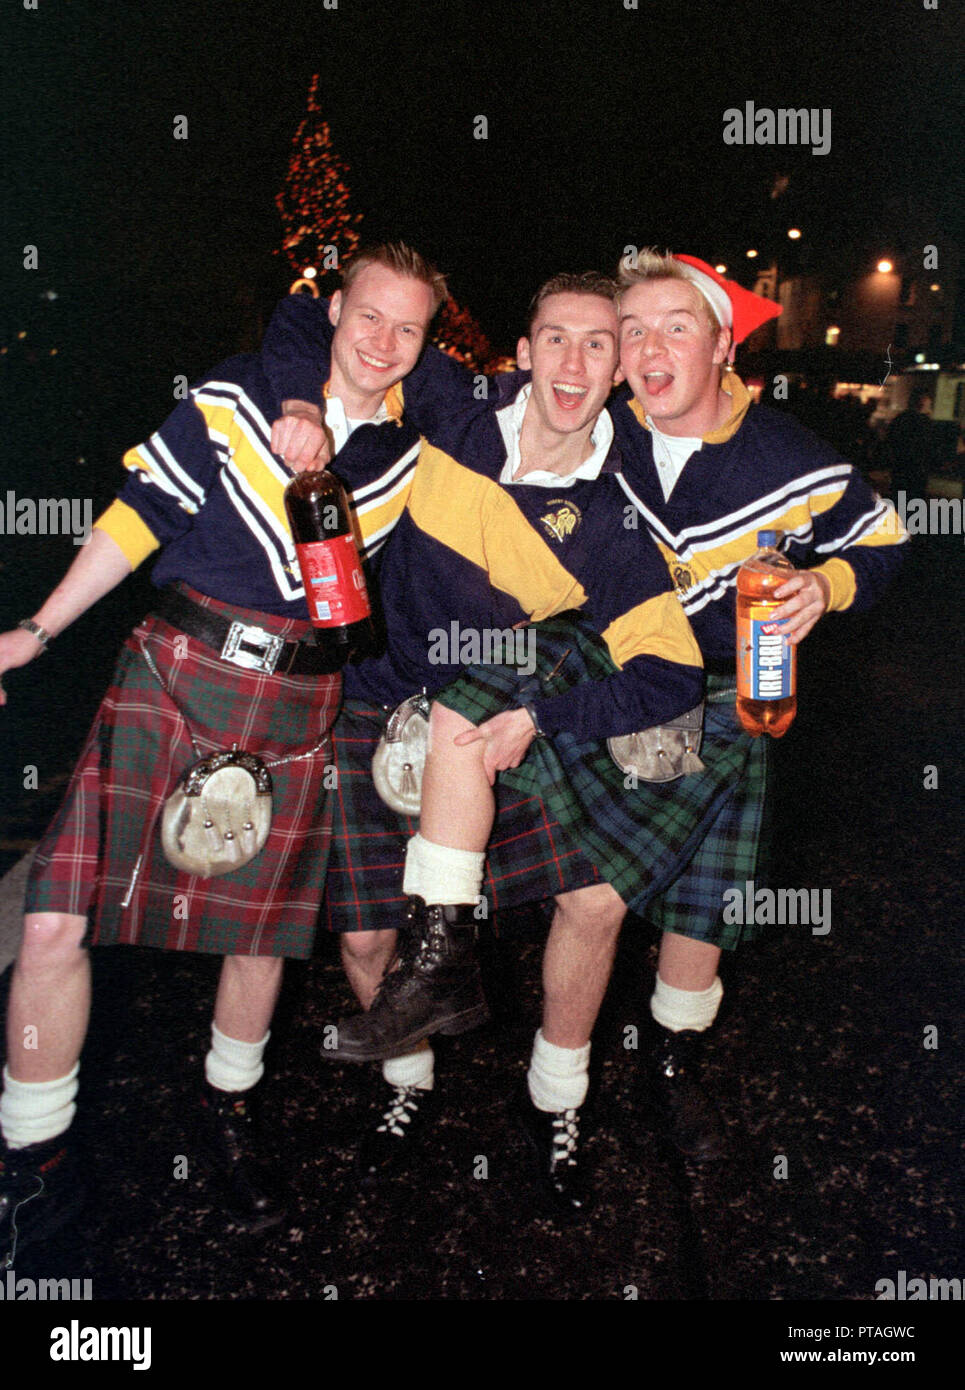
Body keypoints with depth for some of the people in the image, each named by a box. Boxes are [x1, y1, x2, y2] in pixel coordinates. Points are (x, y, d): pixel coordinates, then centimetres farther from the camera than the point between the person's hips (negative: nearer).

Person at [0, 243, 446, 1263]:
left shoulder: (415, 440, 7)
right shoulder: (238, 392, 2)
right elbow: (143, 513, 4)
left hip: (299, 703, 2)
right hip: (175, 670, -1)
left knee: (262, 930, 11)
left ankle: (227, 1114, 39)